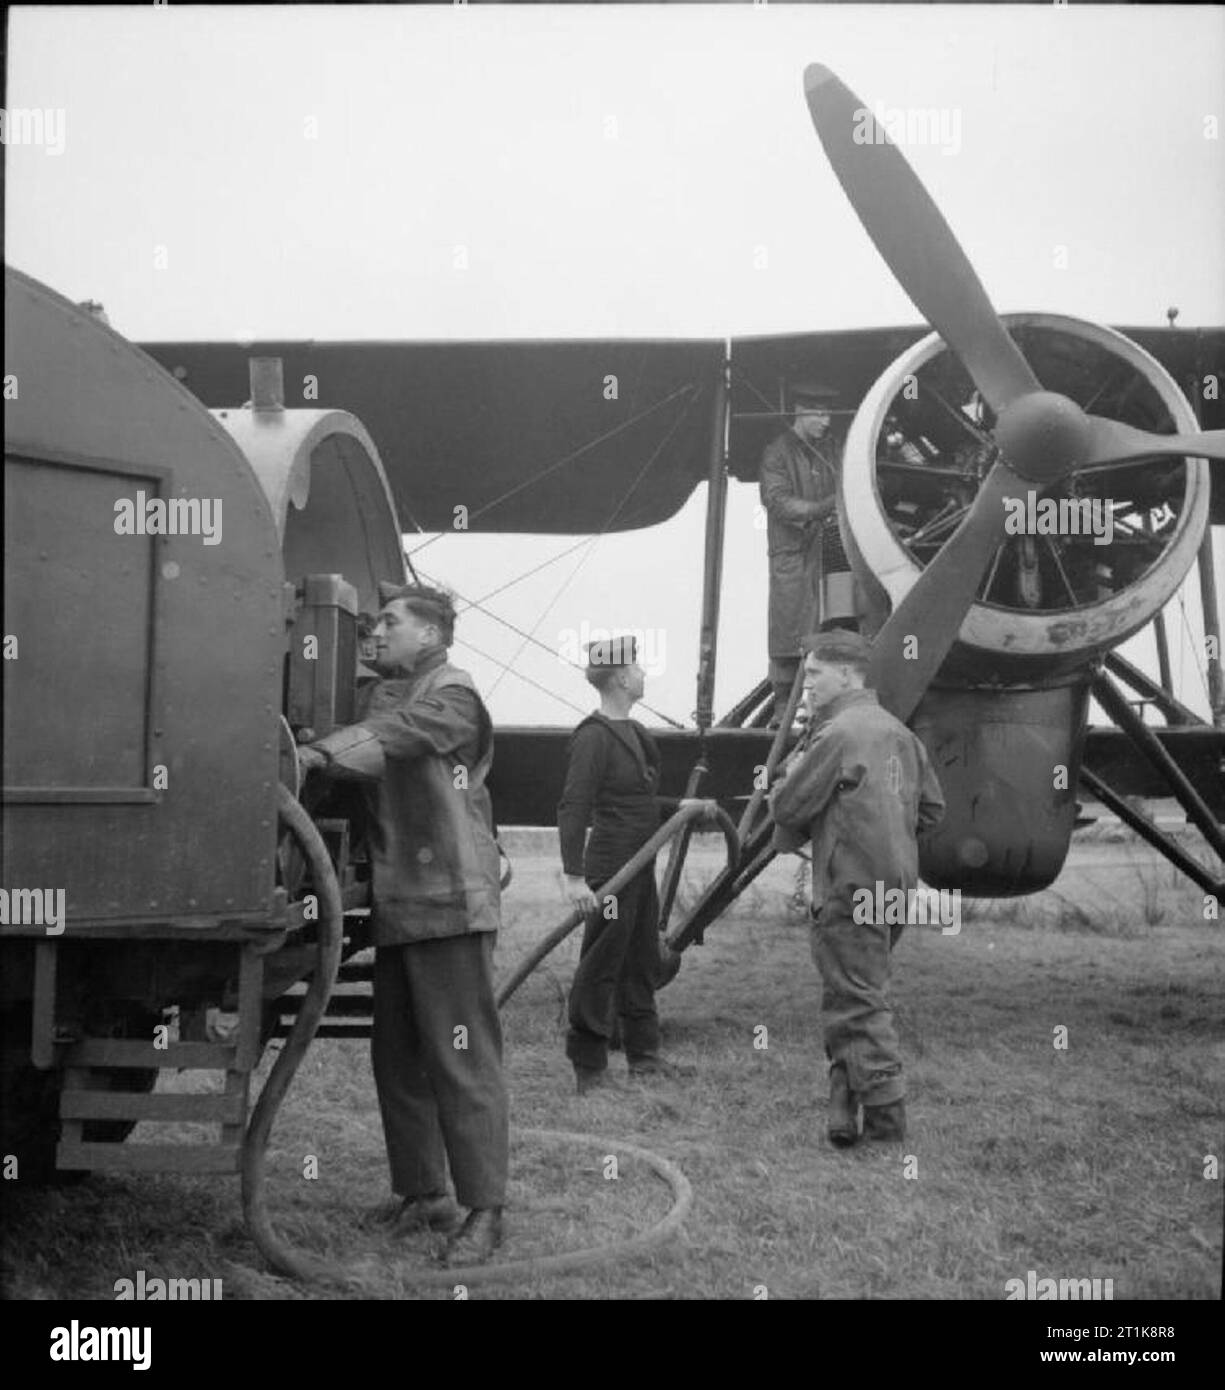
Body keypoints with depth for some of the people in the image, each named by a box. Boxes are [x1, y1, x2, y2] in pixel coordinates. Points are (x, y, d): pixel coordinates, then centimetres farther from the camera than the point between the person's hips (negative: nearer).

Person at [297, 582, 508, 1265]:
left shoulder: (452, 697, -8)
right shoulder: (381, 693, 19)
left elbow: (392, 737, -26)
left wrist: (317, 755, -39)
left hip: (450, 902, -8)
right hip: (396, 907, 8)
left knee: (462, 1060, -7)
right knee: (398, 1059, 12)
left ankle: (485, 1211, -3)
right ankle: (424, 1193, 23)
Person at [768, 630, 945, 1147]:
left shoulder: (838, 734, -13)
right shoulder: (898, 732, 14)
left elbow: (788, 808, -12)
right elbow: (931, 807, 19)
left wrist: (792, 770, 8)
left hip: (851, 889, -9)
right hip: (896, 882, 9)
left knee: (857, 1001, -3)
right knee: (860, 995, 14)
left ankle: (883, 1110, -2)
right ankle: (847, 1105, 16)